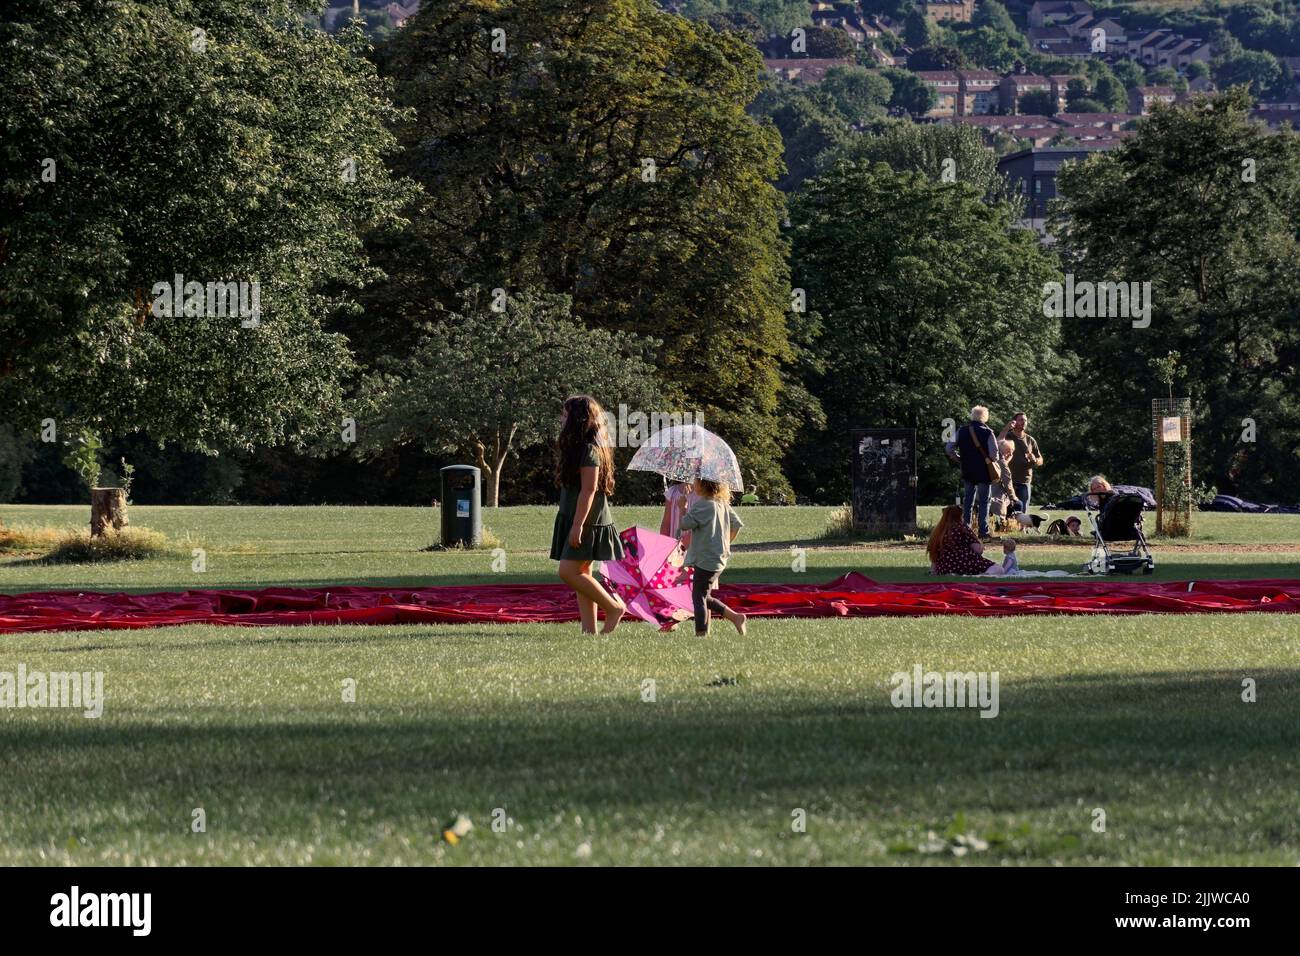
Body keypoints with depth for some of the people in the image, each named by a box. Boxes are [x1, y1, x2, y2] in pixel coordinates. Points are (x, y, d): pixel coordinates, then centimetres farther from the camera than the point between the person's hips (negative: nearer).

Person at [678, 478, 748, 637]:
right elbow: (737, 524, 15)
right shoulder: (722, 504, 9)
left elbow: (684, 525, -15)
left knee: (698, 597, -3)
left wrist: (682, 508, 3)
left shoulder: (702, 505, -17)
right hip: (719, 557, 9)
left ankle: (701, 633, -3)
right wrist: (726, 544, 20)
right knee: (704, 597, 17)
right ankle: (735, 617, 12)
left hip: (706, 559, -9)